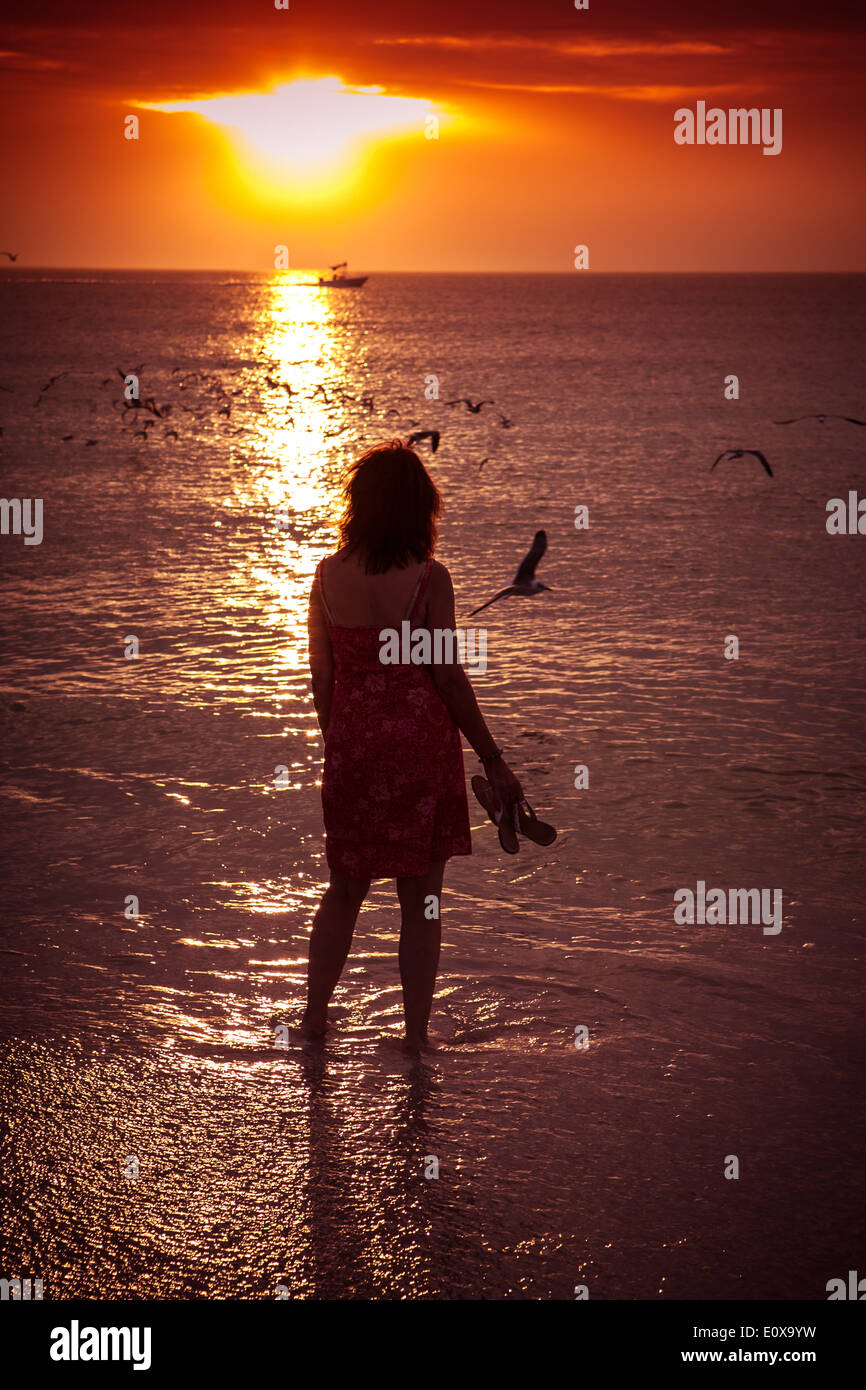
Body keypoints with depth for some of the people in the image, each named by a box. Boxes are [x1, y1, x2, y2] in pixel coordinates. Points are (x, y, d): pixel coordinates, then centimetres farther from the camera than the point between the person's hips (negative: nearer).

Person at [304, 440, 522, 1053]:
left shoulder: (329, 574, -2)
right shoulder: (428, 578, -12)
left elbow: (321, 672, 4)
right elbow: (449, 678, -10)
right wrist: (493, 760, -2)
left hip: (351, 743, 3)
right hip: (420, 742, -3)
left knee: (346, 885, 20)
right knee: (422, 897, 8)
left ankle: (315, 1011, 22)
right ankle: (417, 1030, 11)